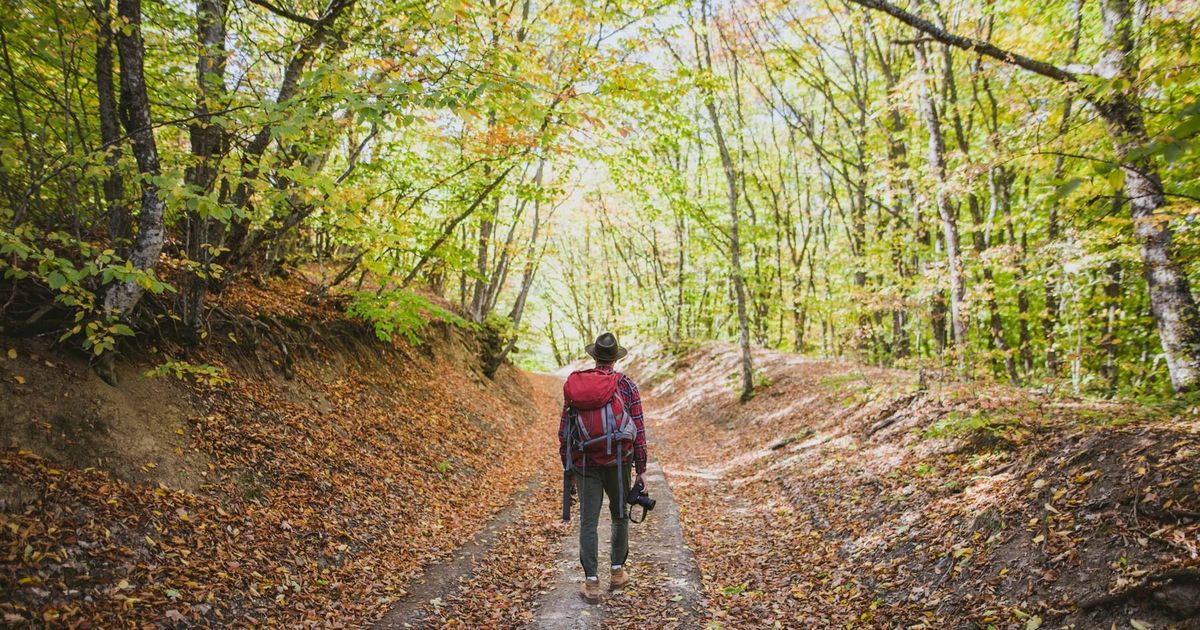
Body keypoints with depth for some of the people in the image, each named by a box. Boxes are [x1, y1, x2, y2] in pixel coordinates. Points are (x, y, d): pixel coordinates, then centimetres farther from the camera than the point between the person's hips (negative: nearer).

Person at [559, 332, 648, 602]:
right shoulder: (628, 386, -4)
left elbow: (564, 430, -1)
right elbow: (638, 431, -6)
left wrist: (567, 466, 10)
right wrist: (641, 470, 1)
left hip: (585, 464, 0)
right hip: (618, 463, 0)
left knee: (588, 522, 5)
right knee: (620, 516, 19)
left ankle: (592, 583, 4)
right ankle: (617, 572, 28)